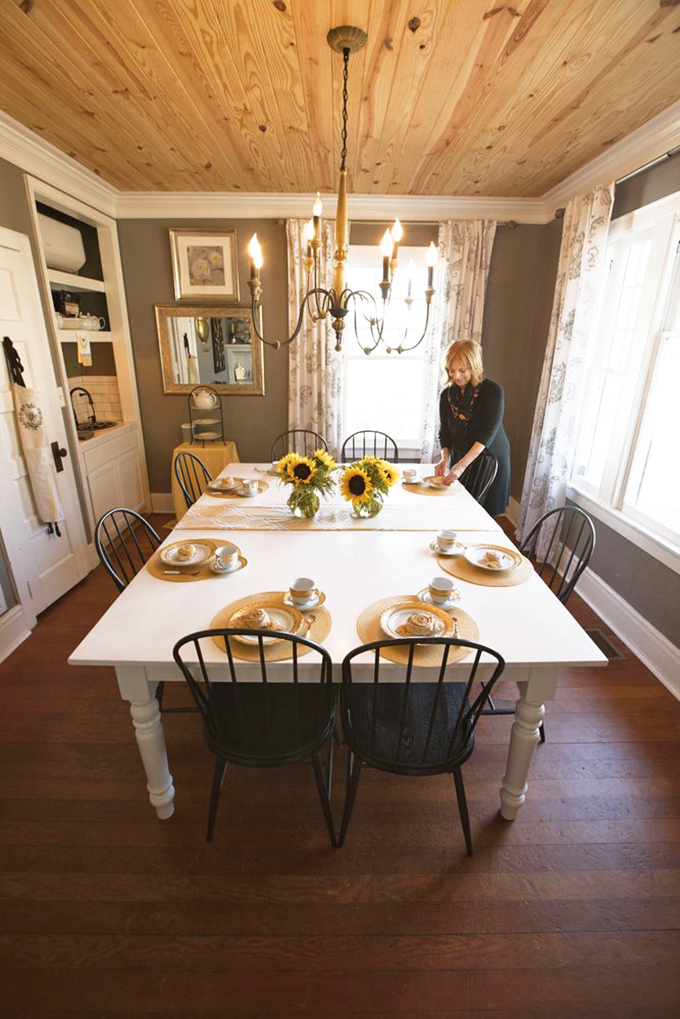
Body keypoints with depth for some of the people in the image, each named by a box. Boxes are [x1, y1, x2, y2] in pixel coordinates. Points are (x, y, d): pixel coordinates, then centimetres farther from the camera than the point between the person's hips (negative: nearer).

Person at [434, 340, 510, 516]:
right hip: (460, 463, 4)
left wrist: (462, 465, -33)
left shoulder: (493, 391, -15)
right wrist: (445, 459, -16)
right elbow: (445, 433, 3)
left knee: (488, 516, 3)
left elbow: (488, 434, -23)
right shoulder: (447, 395, 0)